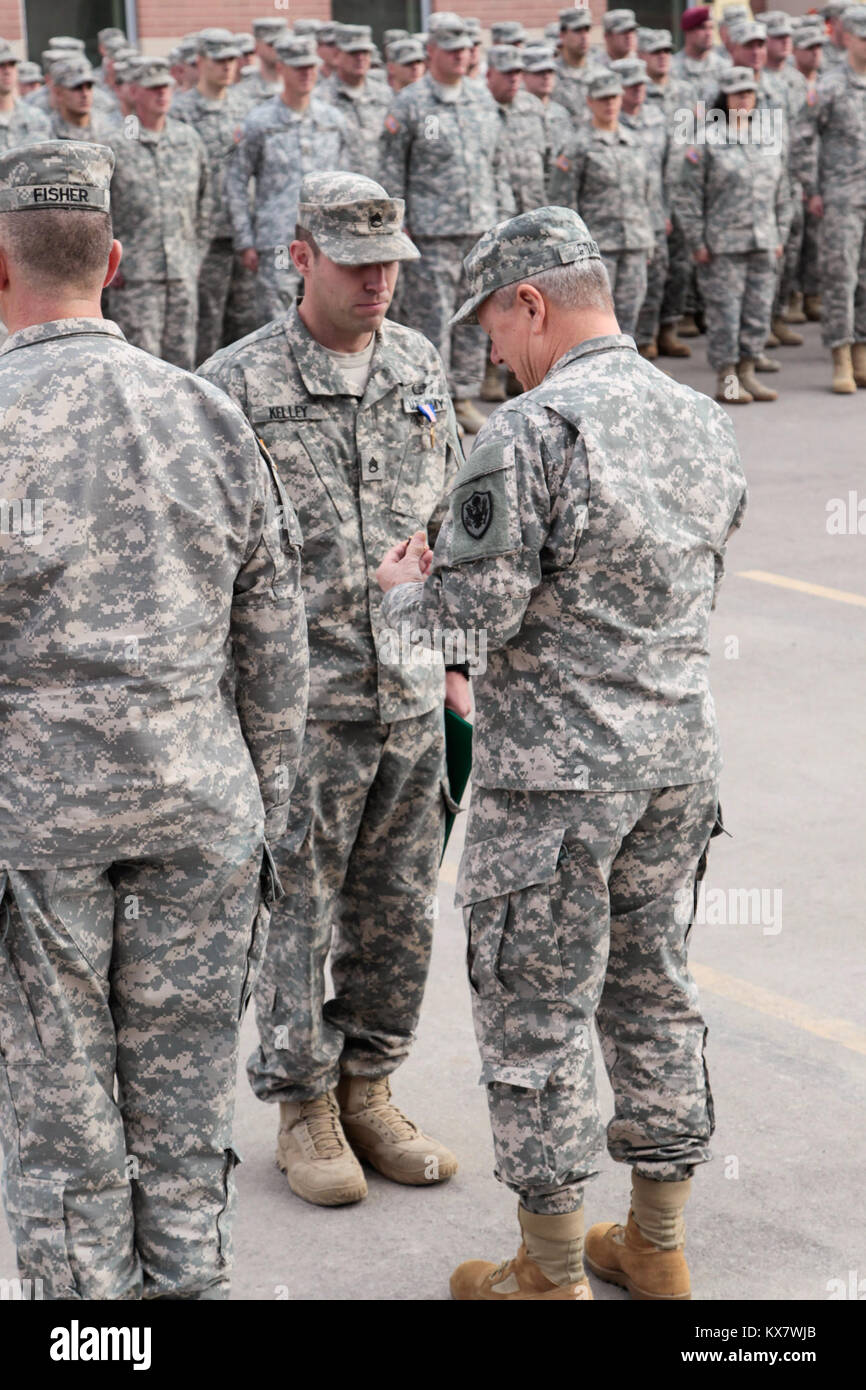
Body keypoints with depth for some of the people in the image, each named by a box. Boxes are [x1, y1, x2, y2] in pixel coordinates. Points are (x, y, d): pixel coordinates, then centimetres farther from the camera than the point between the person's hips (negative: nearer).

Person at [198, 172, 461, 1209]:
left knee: (397, 912, 13)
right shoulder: (236, 387, -11)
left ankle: (367, 1092, 29)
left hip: (410, 697, 5)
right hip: (303, 705, -5)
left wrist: (452, 656, 14)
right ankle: (303, 1111, 22)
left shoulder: (419, 367, 6)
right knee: (297, 915, 6)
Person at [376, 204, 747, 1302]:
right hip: (678, 758, 8)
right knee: (653, 990, 17)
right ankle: (656, 1249, 29)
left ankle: (553, 1273, 15)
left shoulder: (531, 432, -17)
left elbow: (474, 613, -19)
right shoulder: (704, 422, 7)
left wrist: (404, 587, 3)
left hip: (554, 773, -7)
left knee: (535, 1015, 5)